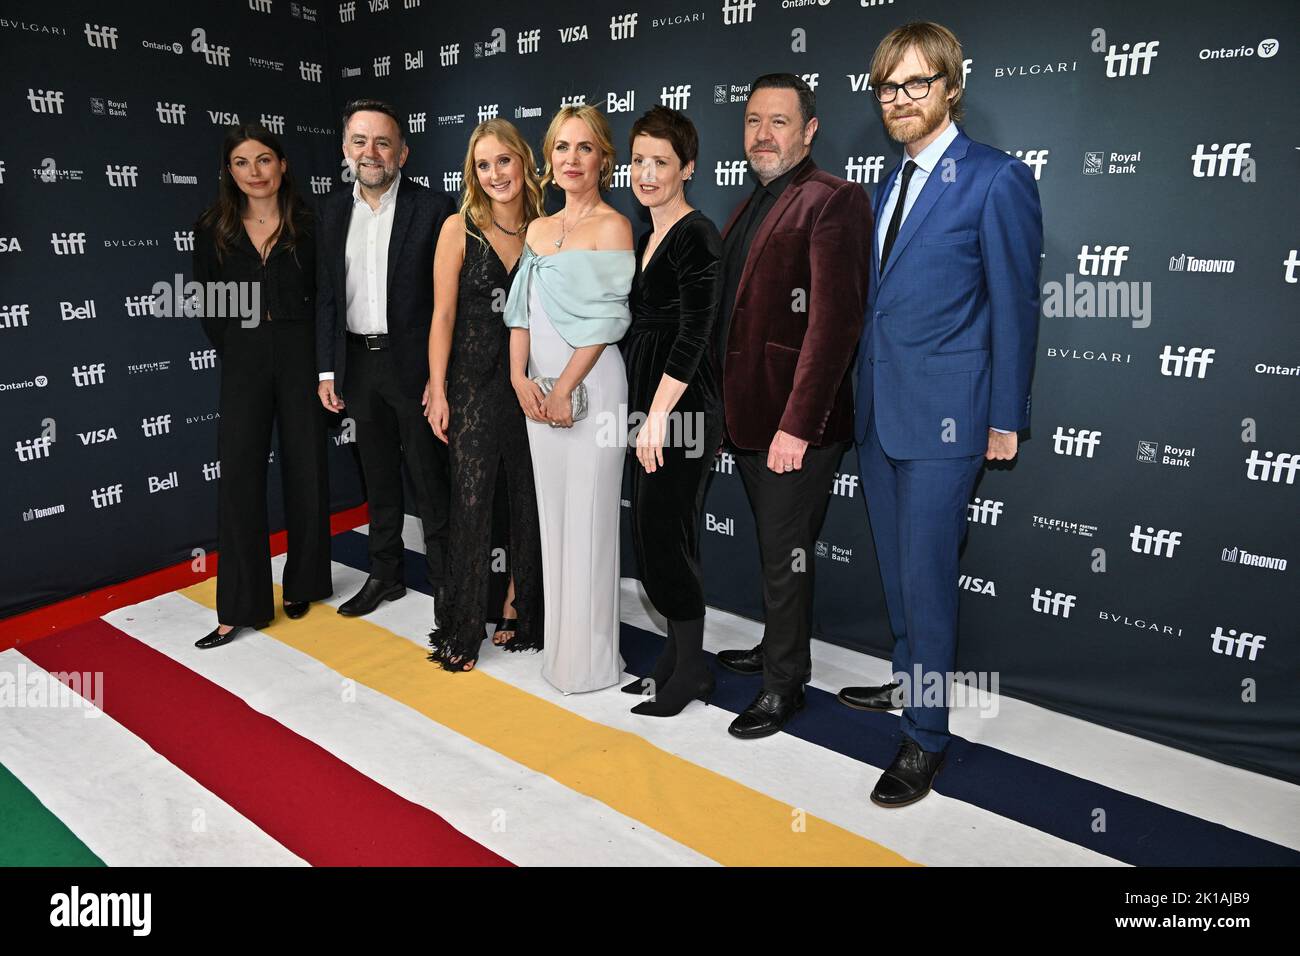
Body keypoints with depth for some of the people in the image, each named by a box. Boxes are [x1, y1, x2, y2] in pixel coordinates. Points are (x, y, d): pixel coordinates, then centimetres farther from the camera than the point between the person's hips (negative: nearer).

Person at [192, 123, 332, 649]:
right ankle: (241, 606, 7)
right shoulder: (213, 229, 4)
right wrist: (234, 351, 2)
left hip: (300, 358, -1)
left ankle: (302, 585, 24)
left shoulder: (308, 225, 2)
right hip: (244, 364, 1)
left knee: (305, 472, 6)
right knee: (239, 479, -1)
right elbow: (206, 304, 9)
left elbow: (324, 296, 2)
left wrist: (323, 362, -4)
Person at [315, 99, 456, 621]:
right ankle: (385, 574, 30)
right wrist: (327, 370, 6)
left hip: (414, 363, -5)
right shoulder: (333, 210, 8)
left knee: (429, 479, 3)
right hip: (359, 362, 5)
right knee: (378, 478, 16)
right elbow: (326, 294, 11)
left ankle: (444, 581, 17)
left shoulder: (433, 208, -8)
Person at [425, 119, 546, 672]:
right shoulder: (460, 229, -1)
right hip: (474, 380, -2)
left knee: (529, 498, 8)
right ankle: (464, 629, 11)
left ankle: (517, 607, 25)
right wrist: (438, 391, -7)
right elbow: (443, 315, -3)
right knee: (471, 501, -1)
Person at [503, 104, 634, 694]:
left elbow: (604, 320, -13)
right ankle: (559, 643, 26)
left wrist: (563, 390, -14)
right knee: (552, 516, 12)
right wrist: (520, 379, -3)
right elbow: (522, 312, 11)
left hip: (589, 387, -6)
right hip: (539, 390, 7)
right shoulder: (538, 229, 14)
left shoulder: (611, 227, -5)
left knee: (587, 521, 0)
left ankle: (590, 657, 14)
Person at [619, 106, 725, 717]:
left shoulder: (696, 235, -11)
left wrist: (658, 414, -20)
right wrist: (645, 410, 17)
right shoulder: (647, 236, 17)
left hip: (682, 406, -9)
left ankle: (691, 670, 11)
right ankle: (677, 659, 24)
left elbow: (695, 334, -19)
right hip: (650, 400, 9)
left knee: (663, 534, -5)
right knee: (659, 533, 12)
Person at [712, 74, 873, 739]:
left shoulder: (833, 202, -12)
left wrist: (797, 424, -25)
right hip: (746, 416, 8)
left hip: (795, 425, -8)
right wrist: (722, 406, 15)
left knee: (786, 554, 2)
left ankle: (784, 684, 19)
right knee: (772, 546, 21)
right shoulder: (750, 208, 17)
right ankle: (775, 647, 39)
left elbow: (834, 322, -21)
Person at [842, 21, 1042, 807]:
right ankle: (910, 680, 37)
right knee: (897, 565, 17)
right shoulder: (893, 183, 14)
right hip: (879, 411, 7)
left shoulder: (996, 179, -8)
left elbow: (1016, 306, -8)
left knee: (926, 574, -2)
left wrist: (1006, 419, -9)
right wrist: (865, 390, 14)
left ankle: (927, 737, 13)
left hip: (945, 416, -7)